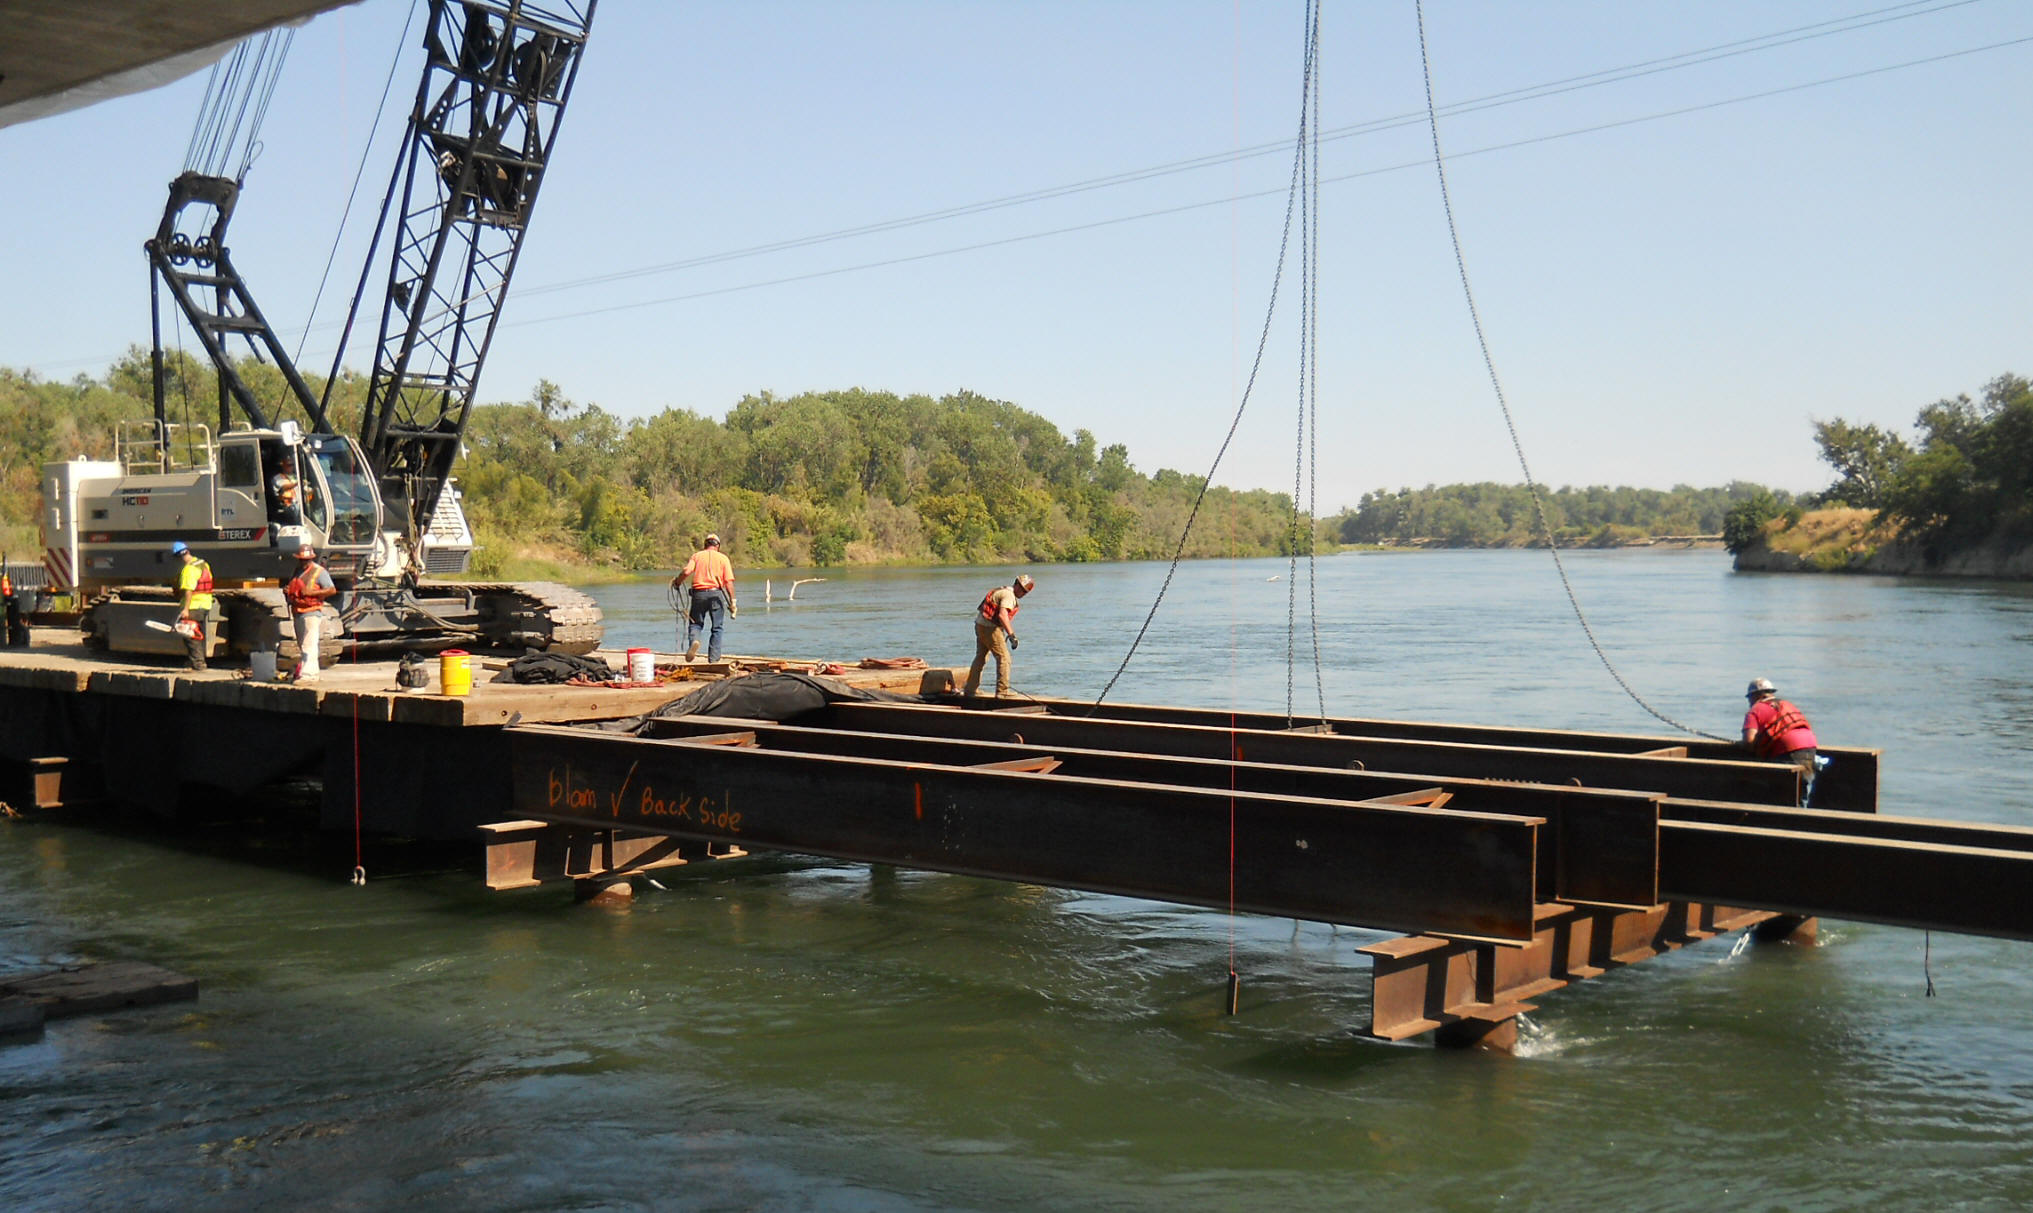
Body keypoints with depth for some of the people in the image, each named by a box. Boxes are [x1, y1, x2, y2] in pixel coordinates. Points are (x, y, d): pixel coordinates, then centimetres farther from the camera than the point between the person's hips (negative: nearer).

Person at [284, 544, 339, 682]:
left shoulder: (319, 571, -6)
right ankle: (313, 672, 19)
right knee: (302, 645, 12)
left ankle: (307, 674, -18)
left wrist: (311, 592, -20)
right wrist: (286, 591, 10)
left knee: (309, 645, -14)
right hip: (297, 613, 9)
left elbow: (332, 590, -14)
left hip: (312, 612, -9)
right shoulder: (297, 571, 18)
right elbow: (293, 588, 34)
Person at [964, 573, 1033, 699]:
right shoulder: (1009, 595, -14)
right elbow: (1002, 615, -27)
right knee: (1004, 658, -5)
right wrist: (1012, 635, -28)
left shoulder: (1003, 590, 18)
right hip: (990, 628, -10)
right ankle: (1002, 692, -7)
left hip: (980, 625, 10)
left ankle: (970, 690, 27)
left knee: (980, 658, 19)